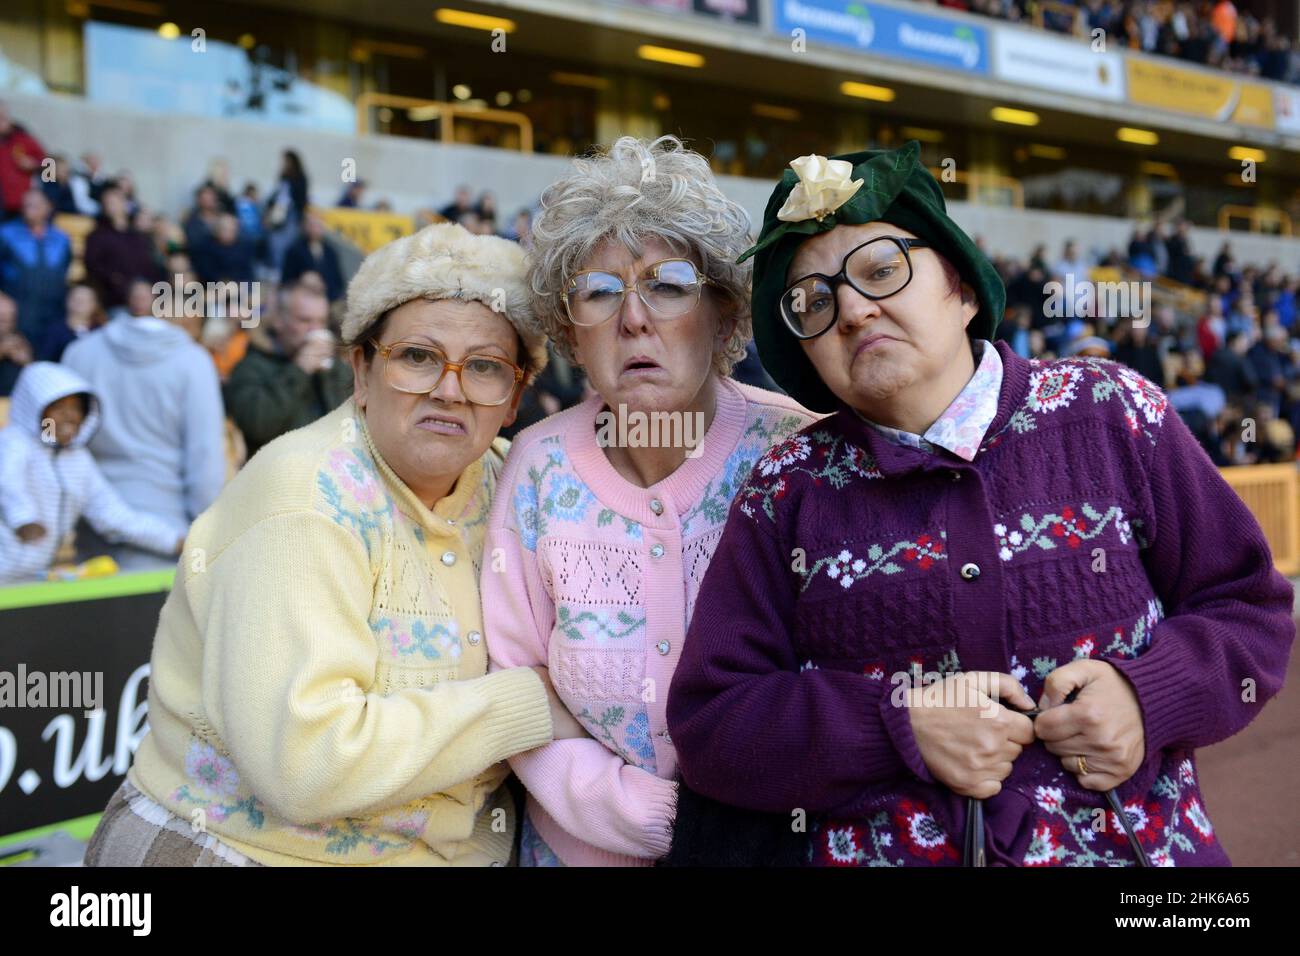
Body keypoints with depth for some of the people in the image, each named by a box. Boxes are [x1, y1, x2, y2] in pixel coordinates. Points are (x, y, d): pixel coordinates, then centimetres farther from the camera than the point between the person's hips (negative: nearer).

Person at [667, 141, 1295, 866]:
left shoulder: (1111, 414, -5)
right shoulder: (786, 492, -6)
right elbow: (706, 721, -7)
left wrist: (1151, 696, -17)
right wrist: (901, 728, -20)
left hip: (1133, 840, 1)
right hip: (878, 851, 0)